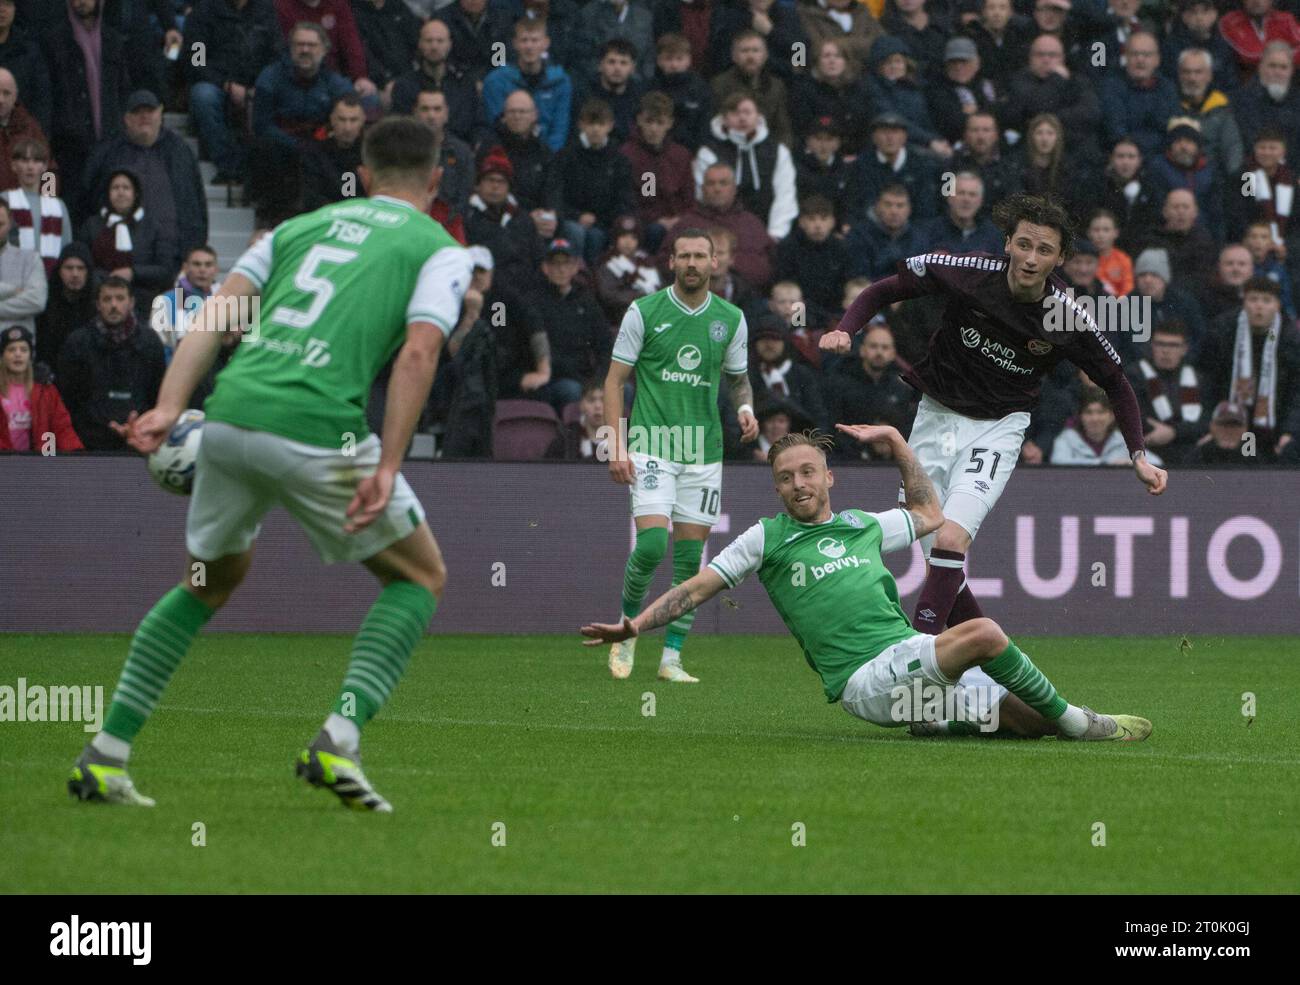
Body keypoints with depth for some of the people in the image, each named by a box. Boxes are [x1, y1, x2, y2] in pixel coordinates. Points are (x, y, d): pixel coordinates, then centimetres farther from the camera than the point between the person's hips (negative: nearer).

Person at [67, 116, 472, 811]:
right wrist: (386, 467, -10)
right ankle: (338, 740, -4)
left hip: (230, 414, 5)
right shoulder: (439, 249, 12)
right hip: (318, 426, -5)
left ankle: (106, 754, 20)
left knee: (212, 579, 27)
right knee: (419, 577, 15)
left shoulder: (302, 225, 25)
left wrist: (169, 408, 3)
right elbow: (417, 354, -5)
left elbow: (217, 313, 12)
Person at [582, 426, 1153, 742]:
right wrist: (635, 627, -1)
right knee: (983, 634, -28)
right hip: (865, 679, -6)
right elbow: (698, 588, 9)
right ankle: (1070, 720, -13)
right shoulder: (768, 538, 9)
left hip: (913, 661, 6)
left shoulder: (862, 526, 23)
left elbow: (929, 516, 37)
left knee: (1021, 716, -16)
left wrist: (896, 441, 32)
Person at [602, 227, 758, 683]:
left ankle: (671, 657, 9)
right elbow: (615, 379, 1)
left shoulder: (731, 319, 7)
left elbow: (739, 379, 20)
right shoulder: (644, 312, -2)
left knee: (690, 559, 2)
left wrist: (746, 409, -4)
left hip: (704, 451, 3)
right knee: (651, 543, -17)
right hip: (651, 445, -3)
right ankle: (628, 625, 8)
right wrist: (616, 447, -8)